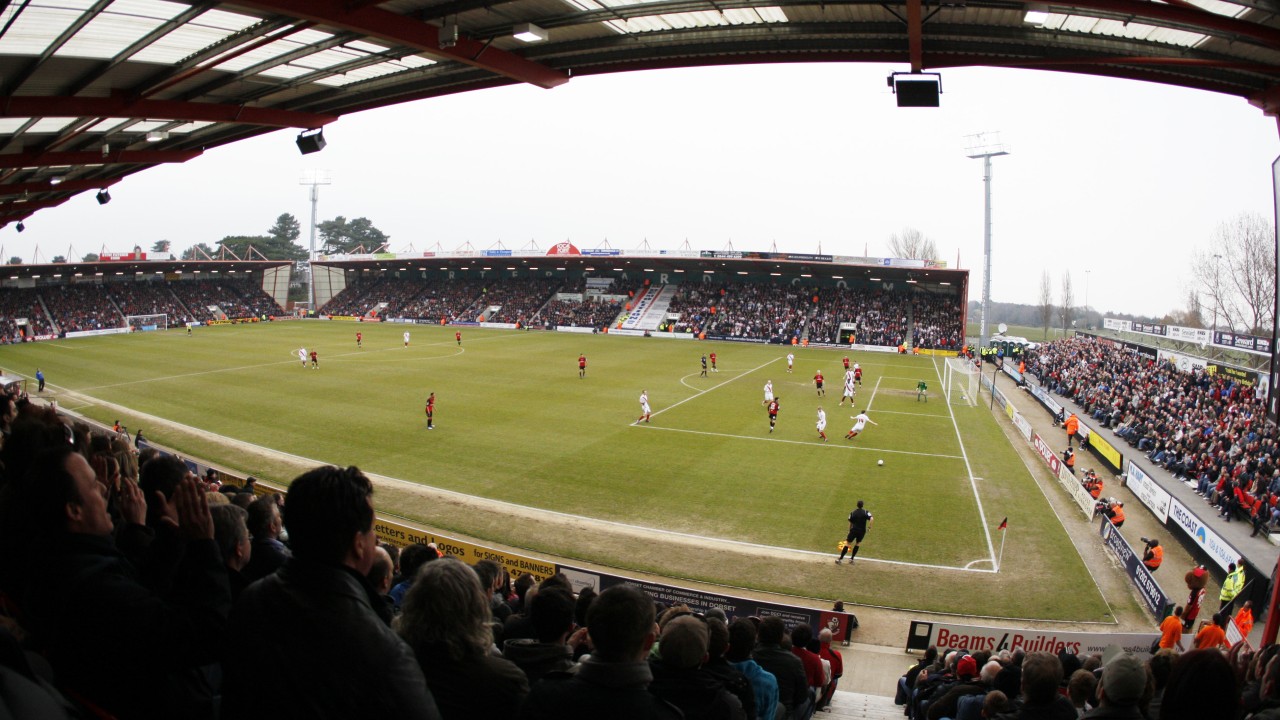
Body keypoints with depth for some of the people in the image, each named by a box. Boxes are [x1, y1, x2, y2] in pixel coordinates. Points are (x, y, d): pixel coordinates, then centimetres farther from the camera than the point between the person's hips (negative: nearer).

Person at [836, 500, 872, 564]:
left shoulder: (853, 513, 2)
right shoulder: (865, 512, -3)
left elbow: (850, 523, 7)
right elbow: (871, 518, -18)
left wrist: (850, 530, 18)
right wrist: (869, 526, -7)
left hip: (854, 530, 0)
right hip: (862, 531, 0)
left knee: (847, 544, 3)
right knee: (857, 544, 19)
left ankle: (840, 559, 0)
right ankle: (851, 559, 17)